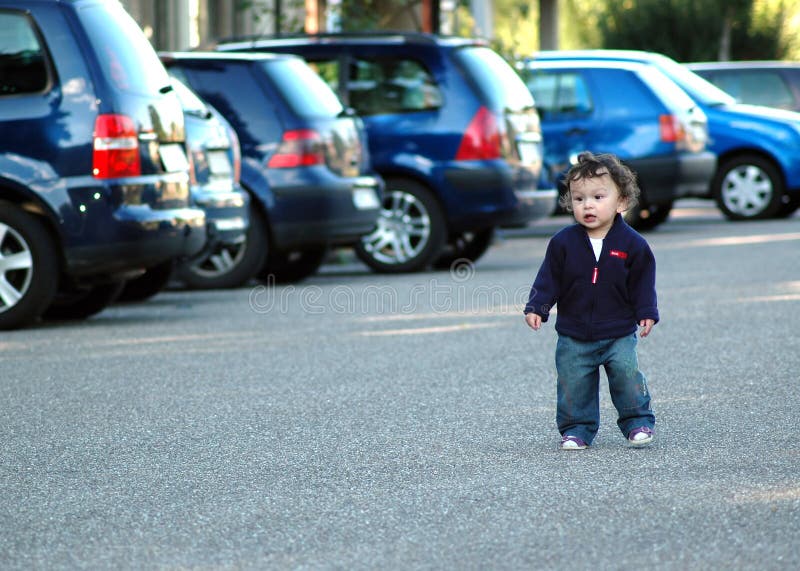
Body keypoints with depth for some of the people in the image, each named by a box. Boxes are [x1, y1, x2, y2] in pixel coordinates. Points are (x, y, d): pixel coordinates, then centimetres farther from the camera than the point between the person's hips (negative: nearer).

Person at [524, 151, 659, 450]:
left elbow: (643, 281, 3)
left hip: (619, 333, -1)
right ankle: (576, 429, 16)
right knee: (573, 384, 3)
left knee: (627, 376, -5)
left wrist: (646, 313, -3)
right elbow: (548, 279, 0)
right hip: (573, 335, 1)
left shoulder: (632, 244, -5)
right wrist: (536, 308, -8)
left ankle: (638, 422, 14)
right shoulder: (563, 243, -5)